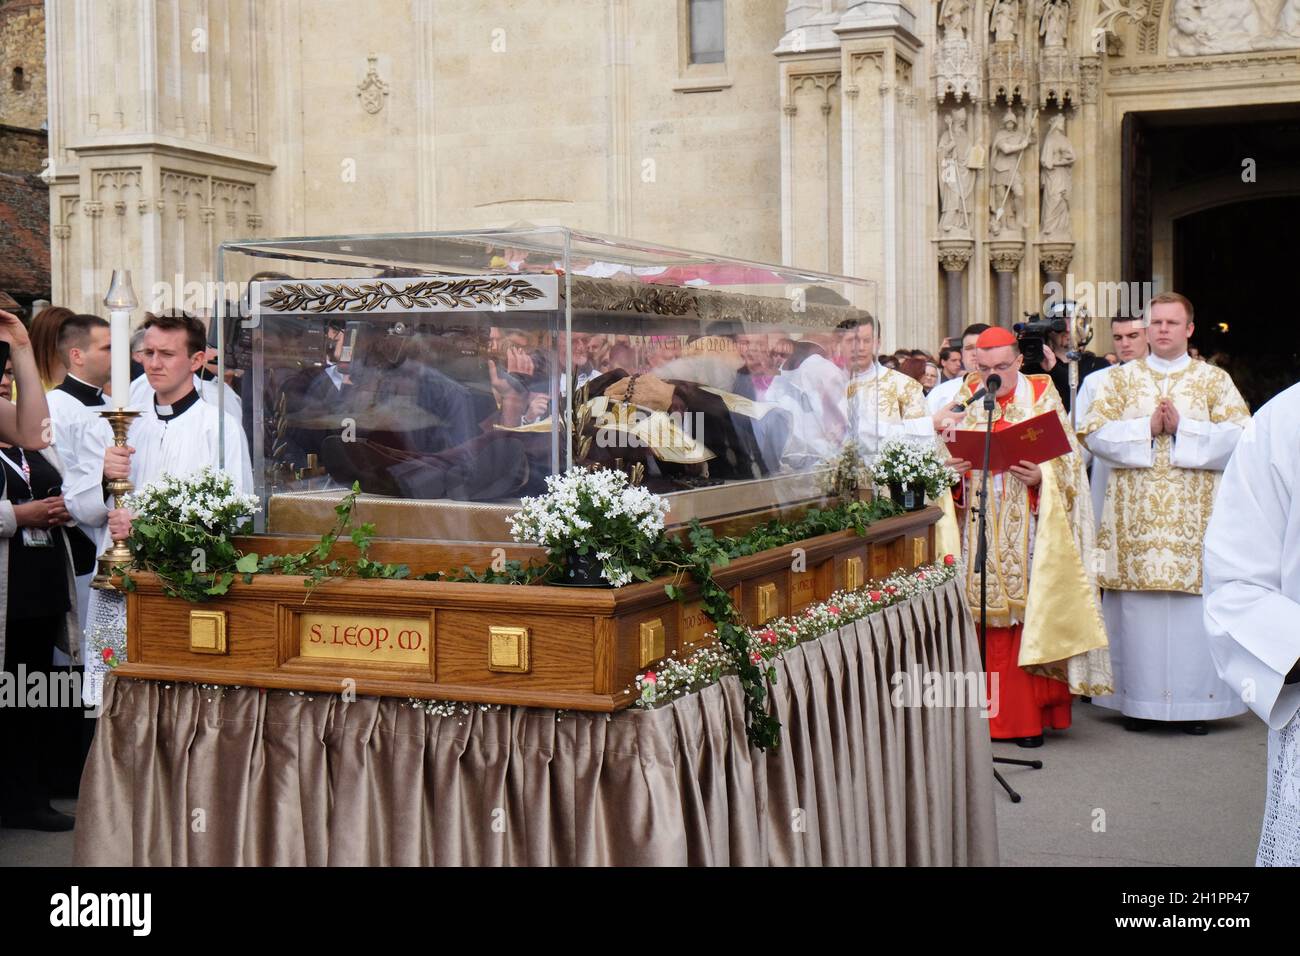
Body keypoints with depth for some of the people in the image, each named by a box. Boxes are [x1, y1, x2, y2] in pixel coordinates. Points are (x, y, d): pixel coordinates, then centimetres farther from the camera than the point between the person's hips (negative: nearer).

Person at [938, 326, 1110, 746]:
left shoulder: (1042, 397, 4)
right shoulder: (965, 400, 12)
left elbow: (1067, 459, 0)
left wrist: (1040, 476, -19)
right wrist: (951, 469, -10)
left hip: (1028, 532, -2)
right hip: (978, 531, 2)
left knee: (1029, 619, -4)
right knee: (984, 625, 2)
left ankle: (1030, 717, 2)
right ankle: (987, 716, 9)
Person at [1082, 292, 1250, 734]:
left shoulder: (1214, 379, 8)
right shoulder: (1120, 378, 11)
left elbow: (1241, 435, -3)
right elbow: (1094, 431, 1)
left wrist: (1182, 428, -12)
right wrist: (1148, 428, -11)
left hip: (1195, 517, -1)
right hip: (1135, 518, 1)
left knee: (1195, 610, -2)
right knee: (1138, 608, 0)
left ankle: (1197, 703, 6)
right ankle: (1138, 700, 8)